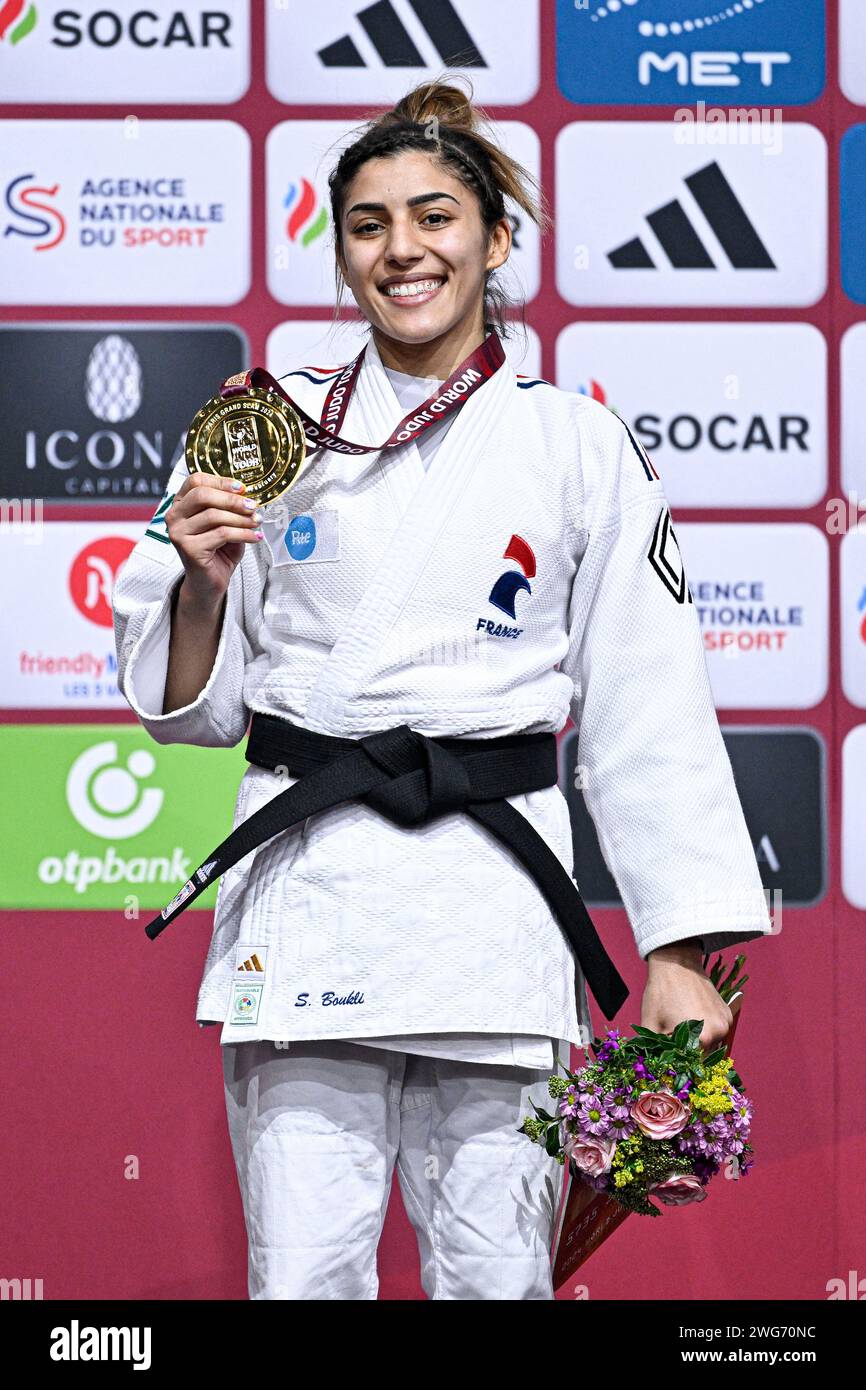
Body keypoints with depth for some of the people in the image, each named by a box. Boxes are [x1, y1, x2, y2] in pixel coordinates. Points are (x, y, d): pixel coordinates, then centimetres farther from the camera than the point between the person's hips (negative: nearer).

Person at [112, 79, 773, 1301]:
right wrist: (201, 588, -9)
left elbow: (648, 716, 4)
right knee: (303, 1269, -2)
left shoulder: (579, 448, 5)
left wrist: (681, 951, -2)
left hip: (494, 896, 0)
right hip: (307, 890, 0)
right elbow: (194, 707, 11)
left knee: (495, 1270, 3)